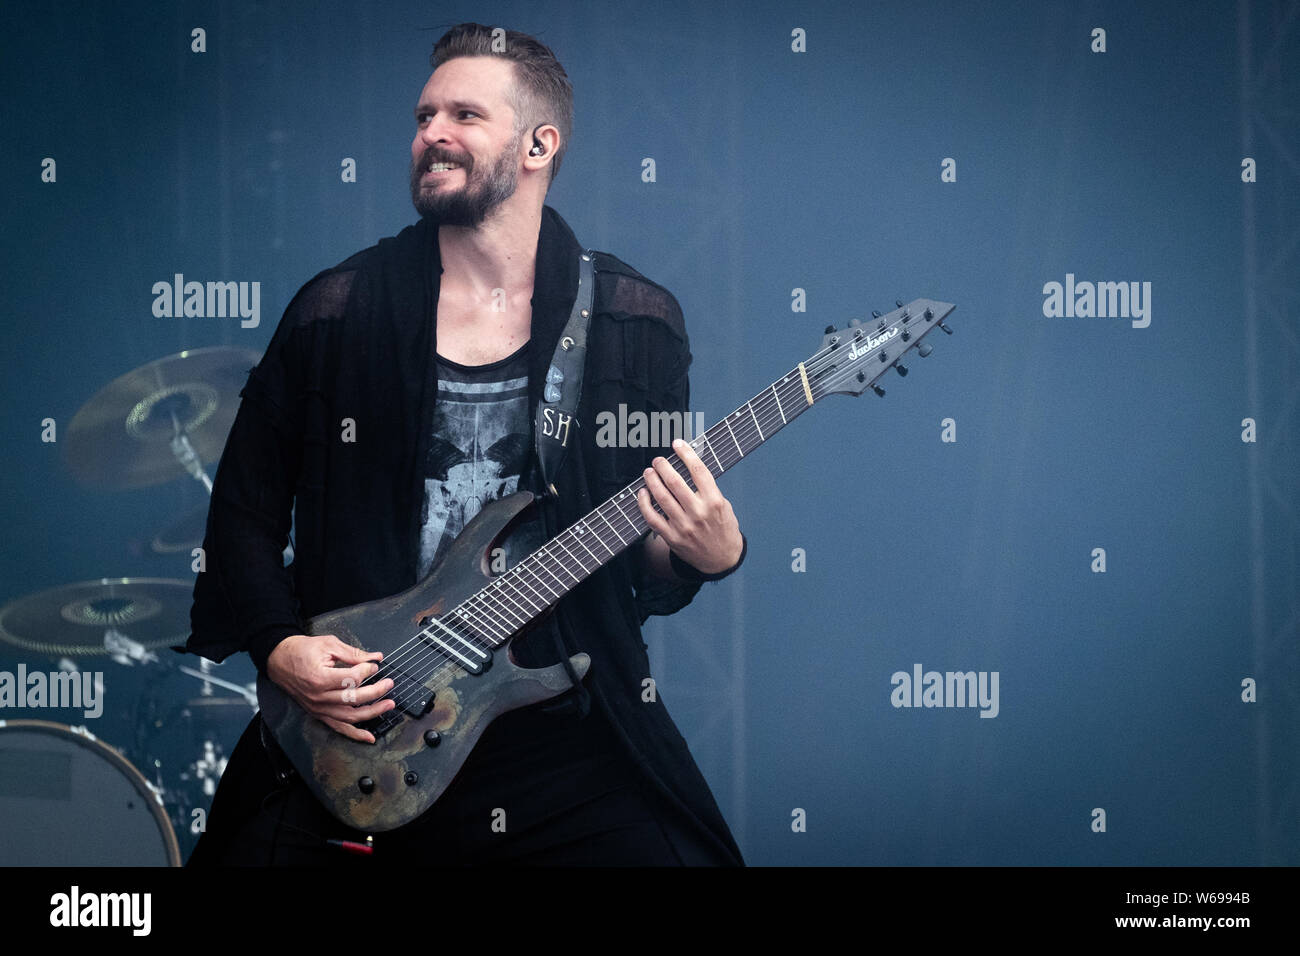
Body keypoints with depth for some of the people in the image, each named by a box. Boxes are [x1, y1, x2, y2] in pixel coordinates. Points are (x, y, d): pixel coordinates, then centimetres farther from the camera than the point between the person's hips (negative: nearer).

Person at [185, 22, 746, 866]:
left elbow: (648, 570, 8)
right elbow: (246, 508, 9)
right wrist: (279, 645, -6)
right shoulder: (337, 313, 4)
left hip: (567, 734, 0)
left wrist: (705, 553, -14)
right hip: (352, 743, 0)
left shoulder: (636, 323, 4)